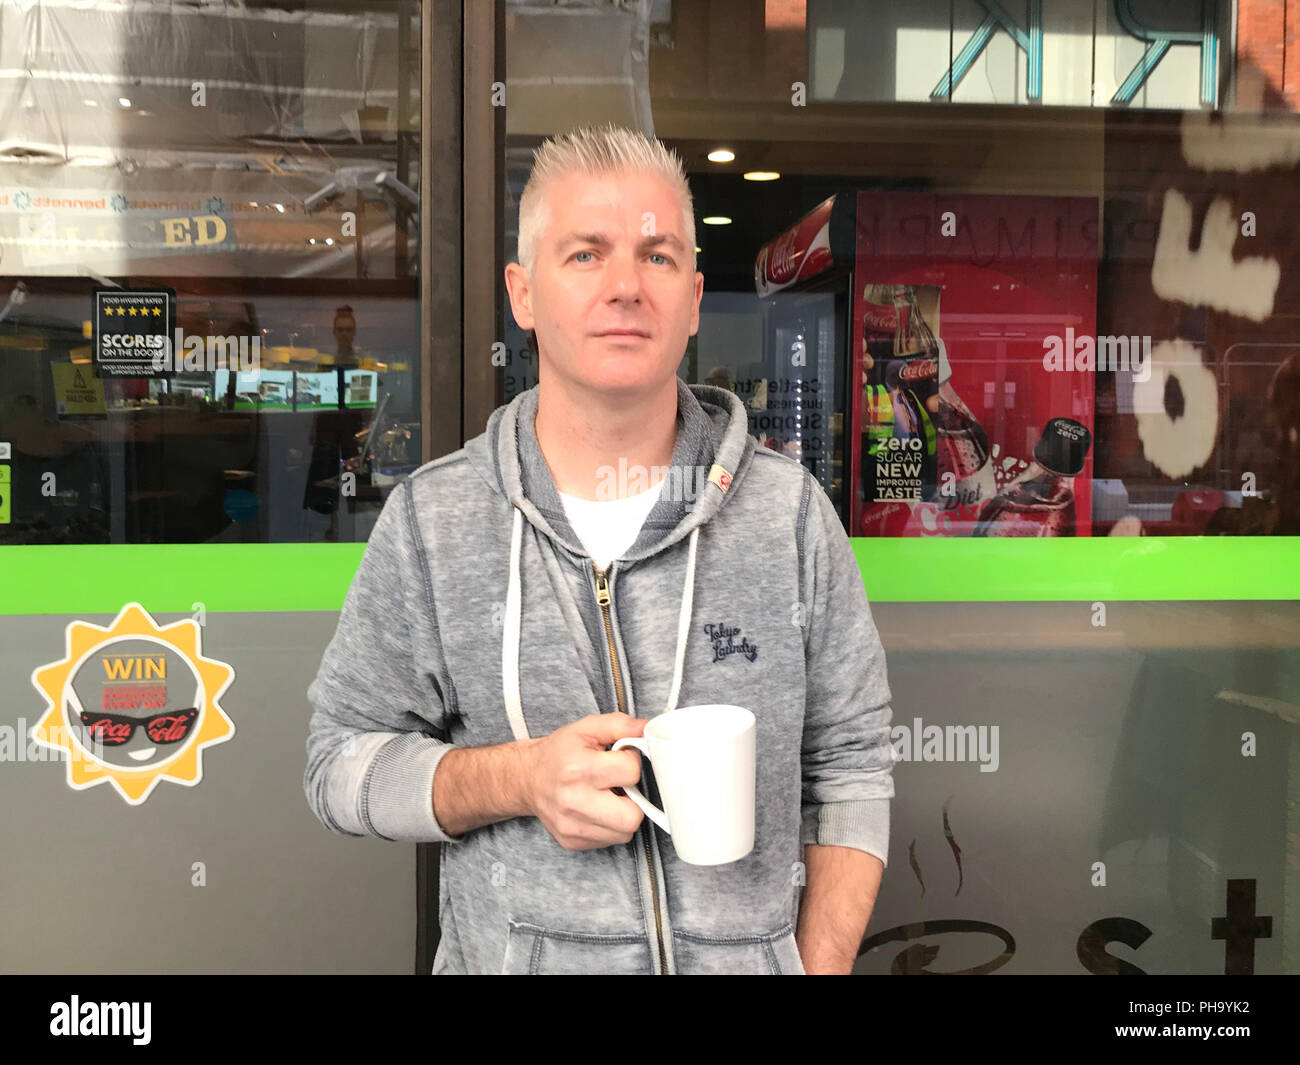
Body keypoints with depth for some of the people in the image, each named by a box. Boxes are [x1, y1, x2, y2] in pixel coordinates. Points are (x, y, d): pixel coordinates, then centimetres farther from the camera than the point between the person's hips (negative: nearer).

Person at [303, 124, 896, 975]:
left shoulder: (790, 510, -7)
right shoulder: (430, 521, -9)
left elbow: (851, 761, -2)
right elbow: (344, 762, -4)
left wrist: (822, 964, -11)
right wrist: (515, 778, -21)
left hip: (754, 953, 1)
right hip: (510, 953, 0)